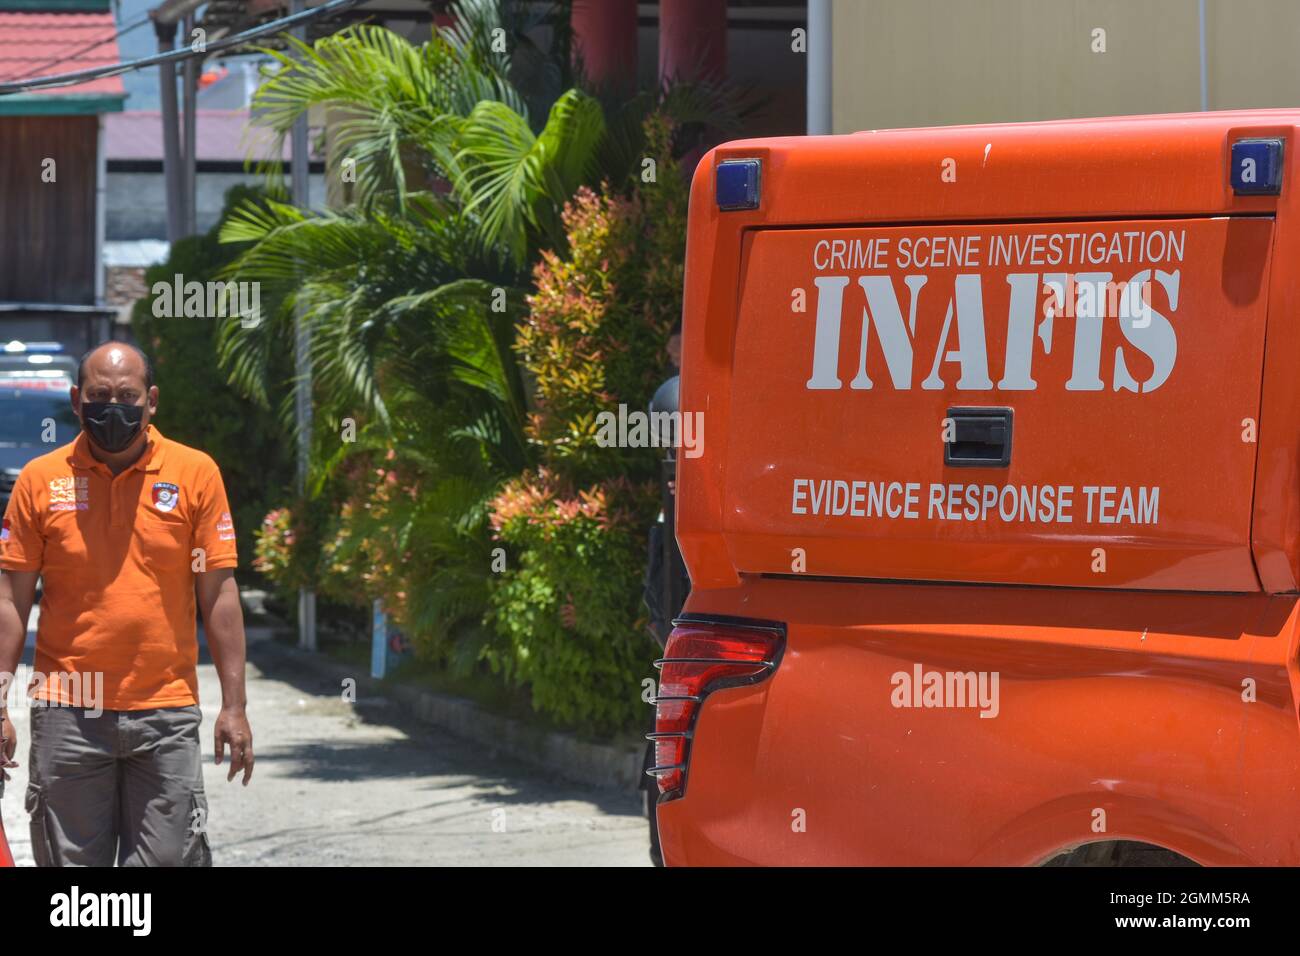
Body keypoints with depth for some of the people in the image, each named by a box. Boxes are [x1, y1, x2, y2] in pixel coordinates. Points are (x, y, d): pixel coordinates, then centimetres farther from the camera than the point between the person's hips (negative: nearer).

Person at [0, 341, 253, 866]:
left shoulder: (195, 473, 2)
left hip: (166, 714, 0)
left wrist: (234, 705, -1)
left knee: (169, 859, -2)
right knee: (71, 862, 4)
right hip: (67, 715, 1)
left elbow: (219, 594, 3)